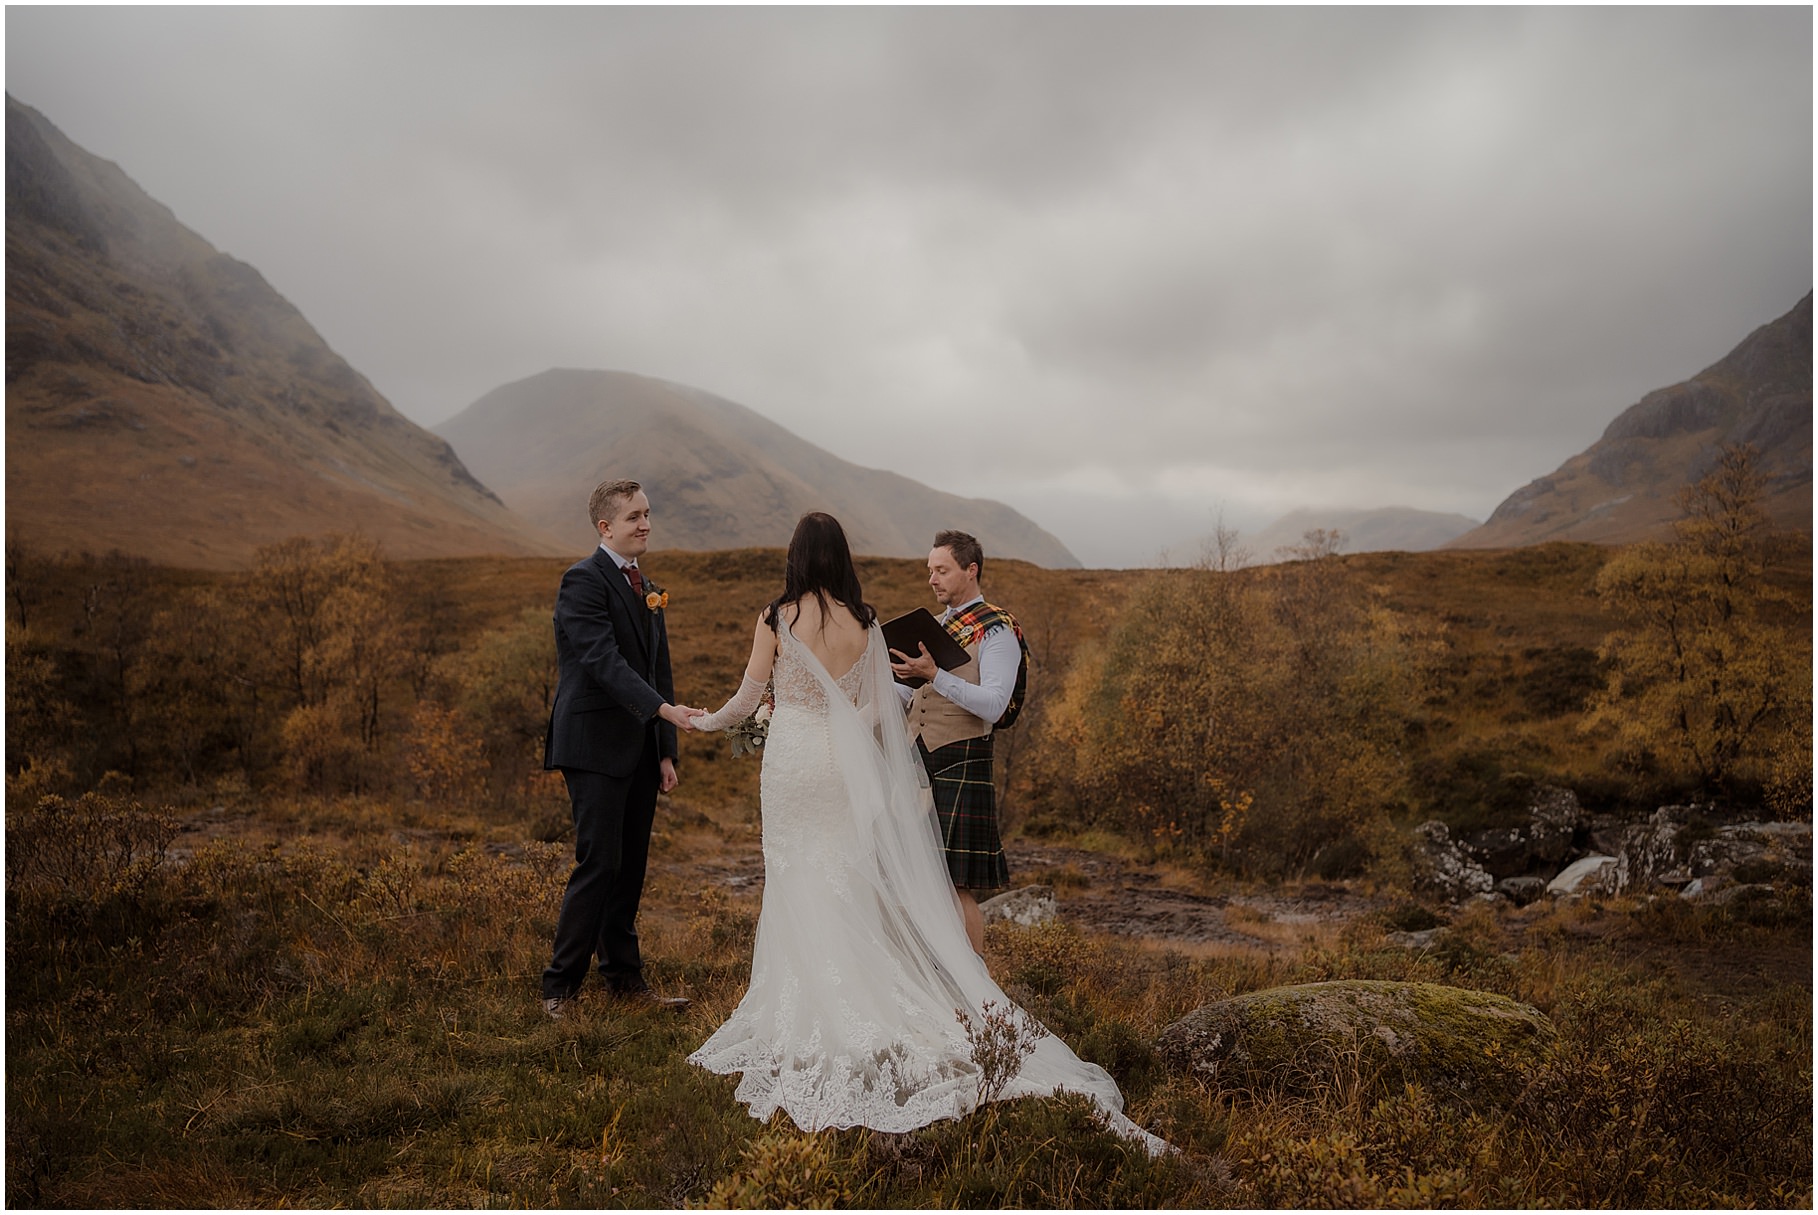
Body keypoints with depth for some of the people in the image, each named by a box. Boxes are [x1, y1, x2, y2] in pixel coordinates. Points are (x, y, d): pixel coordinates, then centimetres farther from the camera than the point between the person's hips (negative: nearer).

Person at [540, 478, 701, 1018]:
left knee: (630, 868, 11)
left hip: (639, 749, 8)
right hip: (595, 746, -8)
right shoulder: (583, 580, -9)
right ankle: (559, 986, 5)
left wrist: (666, 751, 14)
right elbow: (604, 660, -22)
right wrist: (663, 709, -32)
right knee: (599, 866, -7)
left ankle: (623, 977, 21)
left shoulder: (646, 589, 18)